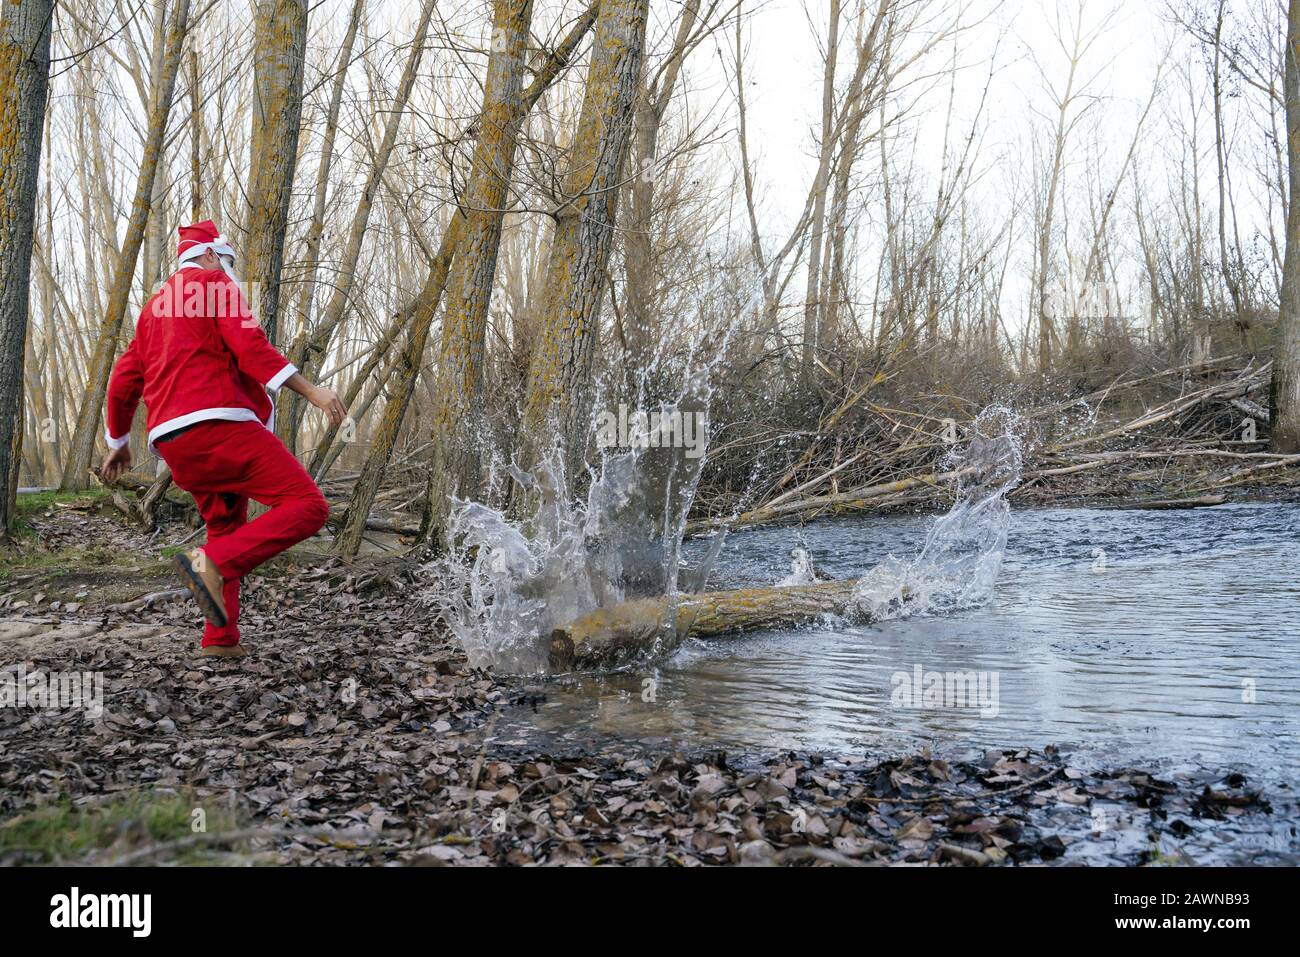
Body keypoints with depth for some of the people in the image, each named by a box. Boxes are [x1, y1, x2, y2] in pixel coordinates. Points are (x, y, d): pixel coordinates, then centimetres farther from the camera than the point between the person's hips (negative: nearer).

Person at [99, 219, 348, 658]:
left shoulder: (155, 307, 29)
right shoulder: (216, 285, 6)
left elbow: (123, 382, 28)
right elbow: (250, 346, -12)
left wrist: (118, 442, 41)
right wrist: (312, 390, -18)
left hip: (174, 440, 9)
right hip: (220, 424, -9)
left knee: (228, 528, 26)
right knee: (307, 507, -13)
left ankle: (221, 638, 21)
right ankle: (213, 563, -28)